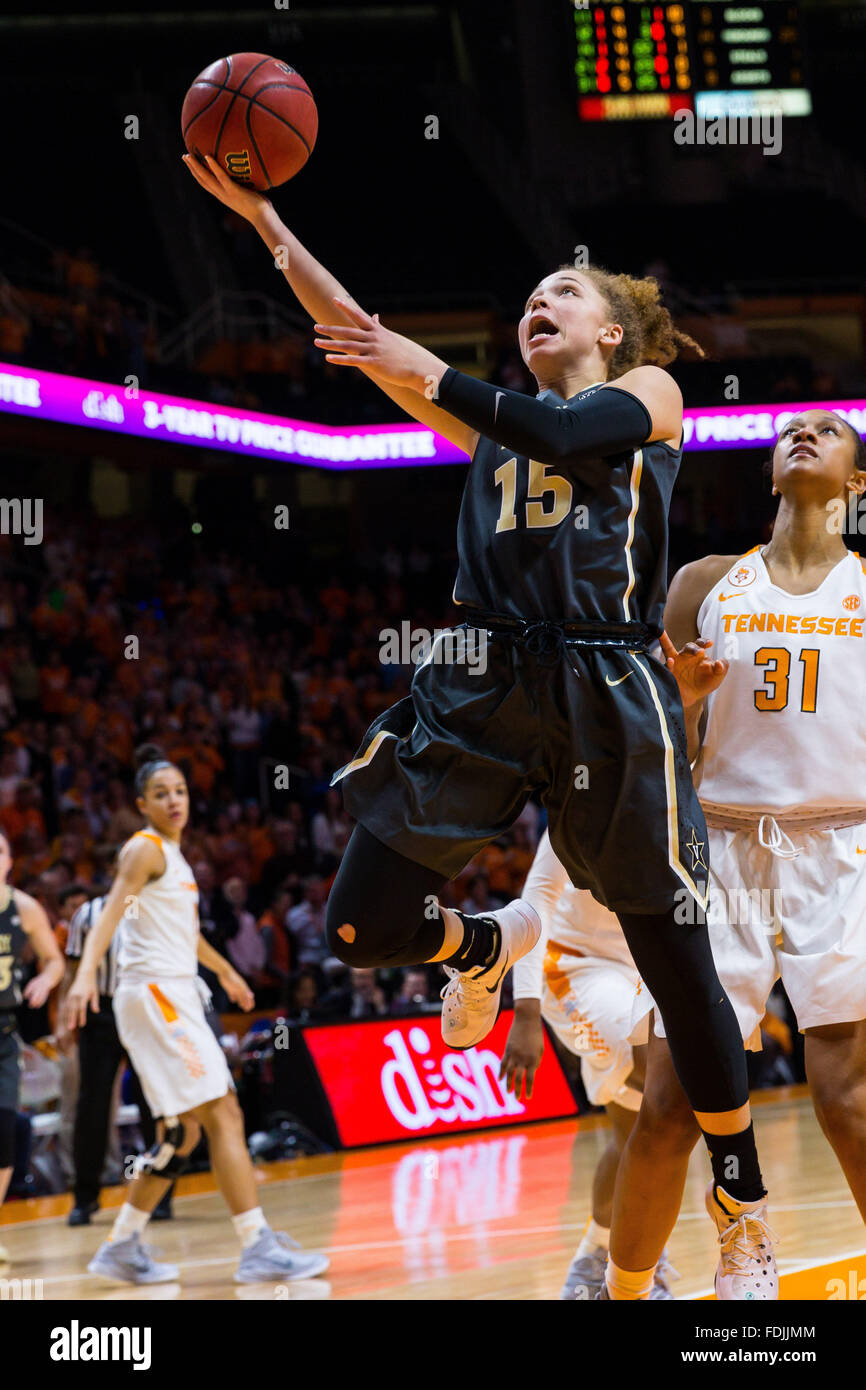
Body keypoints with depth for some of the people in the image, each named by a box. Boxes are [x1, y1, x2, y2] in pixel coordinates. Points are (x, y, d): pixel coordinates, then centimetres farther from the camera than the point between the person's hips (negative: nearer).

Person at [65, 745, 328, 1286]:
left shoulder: (173, 856, 20)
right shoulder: (144, 850, -7)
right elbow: (112, 912, -22)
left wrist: (225, 971, 52)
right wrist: (86, 973, -38)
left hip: (177, 998, 10)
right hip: (156, 994, -10)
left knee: (183, 1133, 10)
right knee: (221, 1115, -14)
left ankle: (123, 1247, 15)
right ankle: (259, 1247, -18)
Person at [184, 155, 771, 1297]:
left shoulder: (648, 392, 11)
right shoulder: (491, 418, 22)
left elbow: (563, 435, -11)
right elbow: (362, 339, 13)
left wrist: (433, 375, -13)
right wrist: (261, 217, 6)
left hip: (607, 693, -4)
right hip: (482, 682, 4)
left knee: (678, 966, -3)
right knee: (364, 927, -5)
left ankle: (744, 1208, 10)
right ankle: (492, 943, 29)